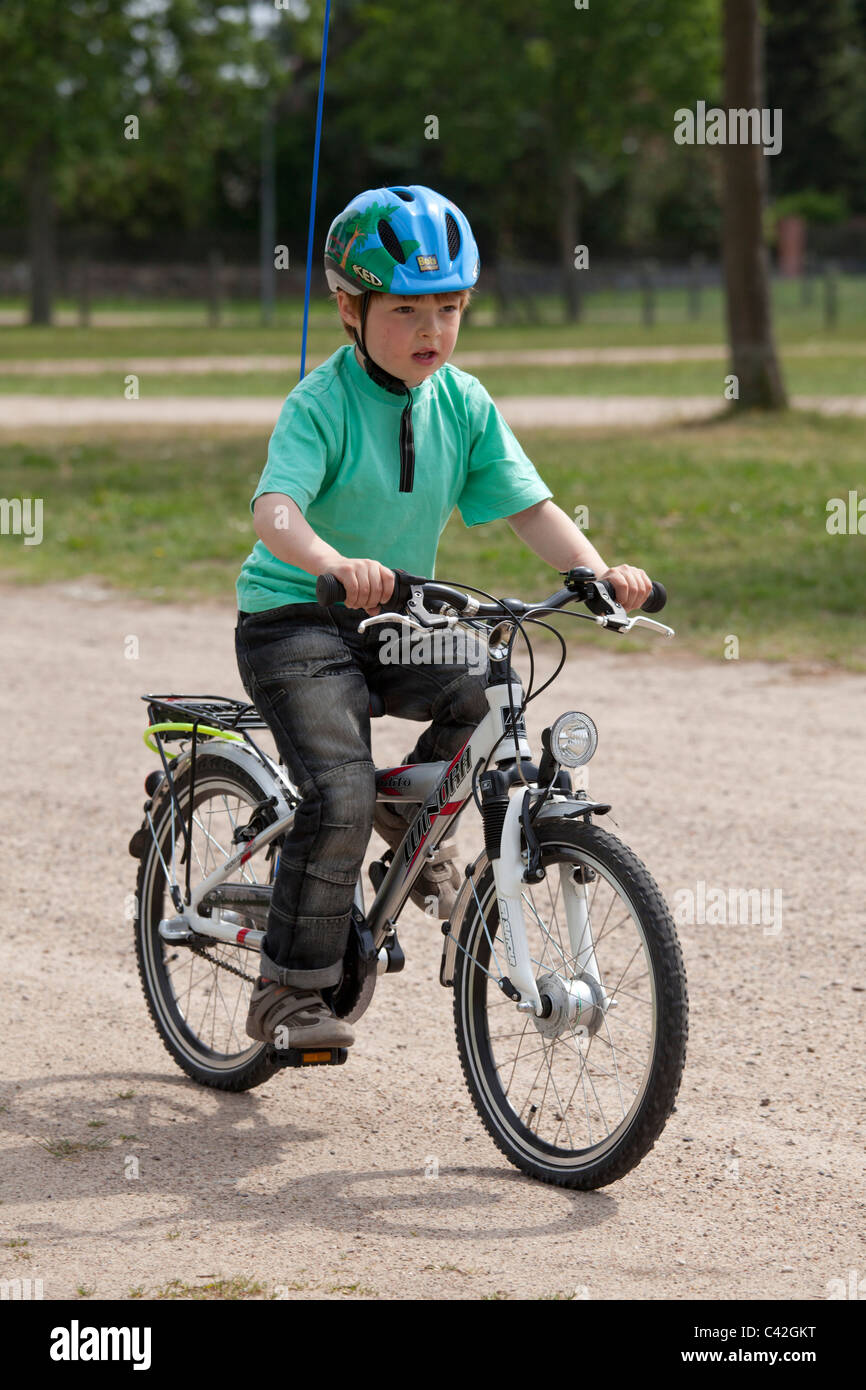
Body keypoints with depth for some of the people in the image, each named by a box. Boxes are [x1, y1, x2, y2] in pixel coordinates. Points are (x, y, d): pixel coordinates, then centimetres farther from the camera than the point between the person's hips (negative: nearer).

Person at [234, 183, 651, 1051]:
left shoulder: (462, 403, 0)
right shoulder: (321, 404, -16)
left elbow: (529, 505, -4)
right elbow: (274, 508, -32)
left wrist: (597, 572, -24)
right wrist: (337, 564, -54)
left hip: (395, 619, 5)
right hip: (293, 621, -5)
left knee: (489, 689, -22)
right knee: (341, 796, -20)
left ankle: (414, 819, 7)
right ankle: (288, 994, -6)